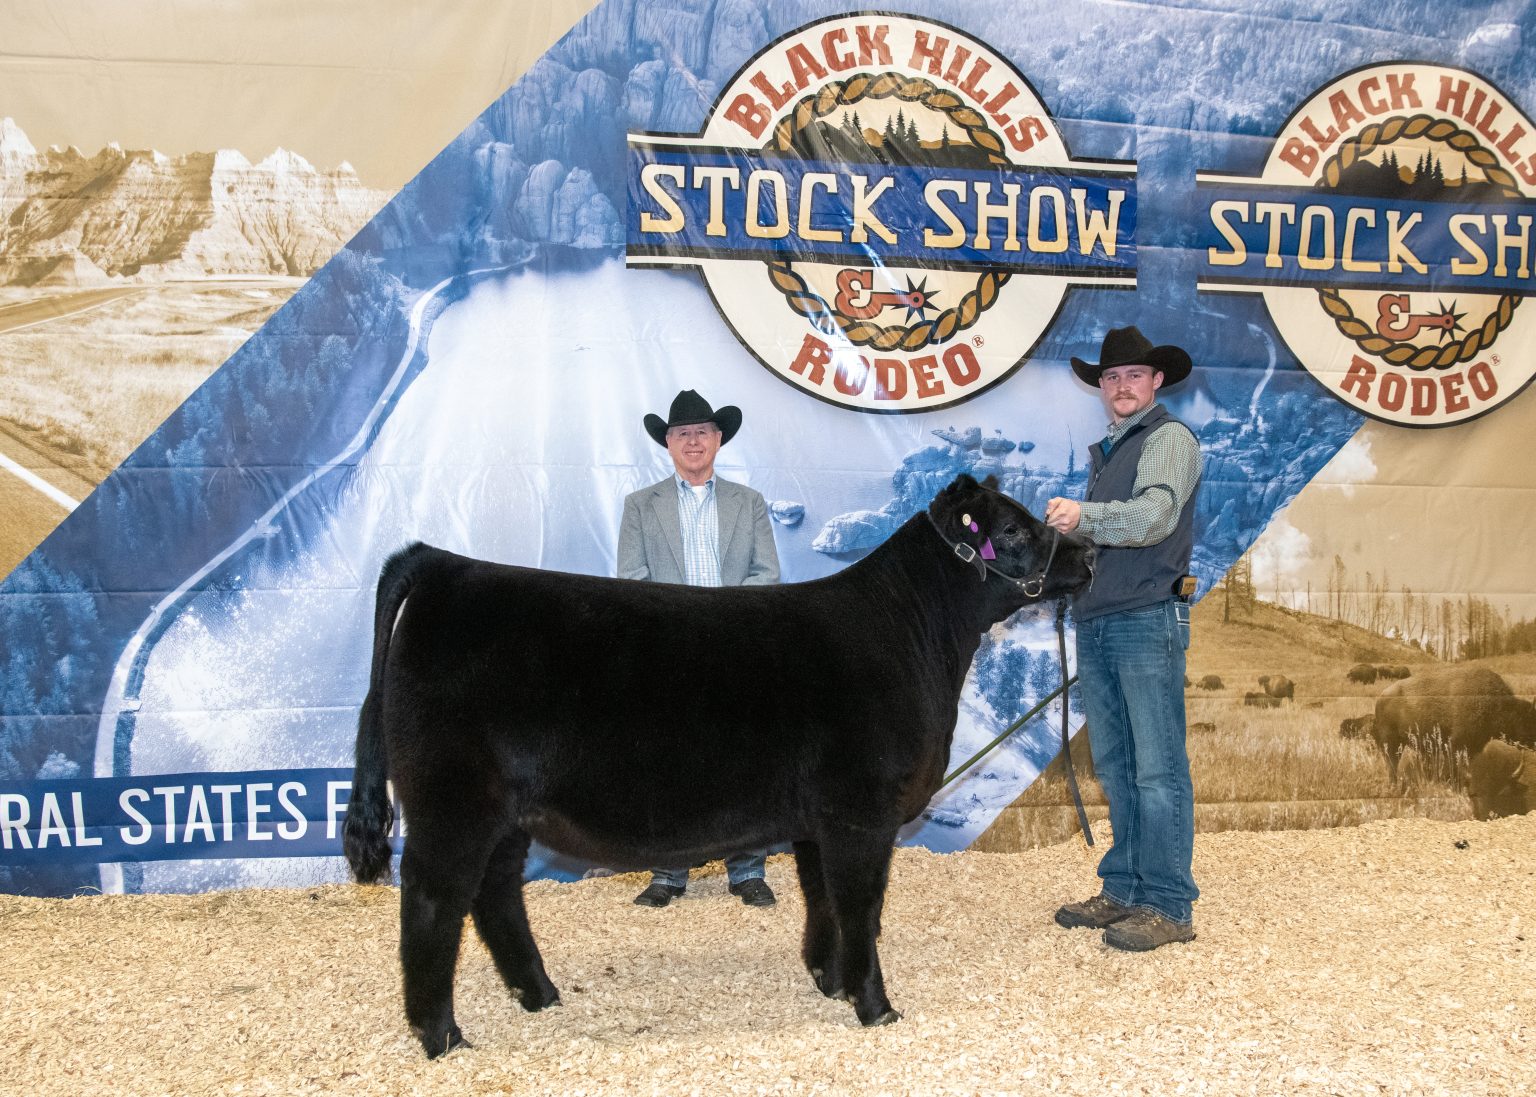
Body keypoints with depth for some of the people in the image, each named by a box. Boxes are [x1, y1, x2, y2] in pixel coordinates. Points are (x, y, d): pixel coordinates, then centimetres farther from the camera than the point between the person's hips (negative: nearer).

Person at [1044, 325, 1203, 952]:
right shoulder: (1104, 453, 23)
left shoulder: (1169, 439, -2)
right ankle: (1123, 891, 16)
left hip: (1148, 619, -8)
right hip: (1095, 620, 8)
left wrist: (1085, 515, -34)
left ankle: (1168, 907, -5)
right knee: (1115, 769, 10)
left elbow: (1154, 516, -20)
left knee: (1158, 770, -7)